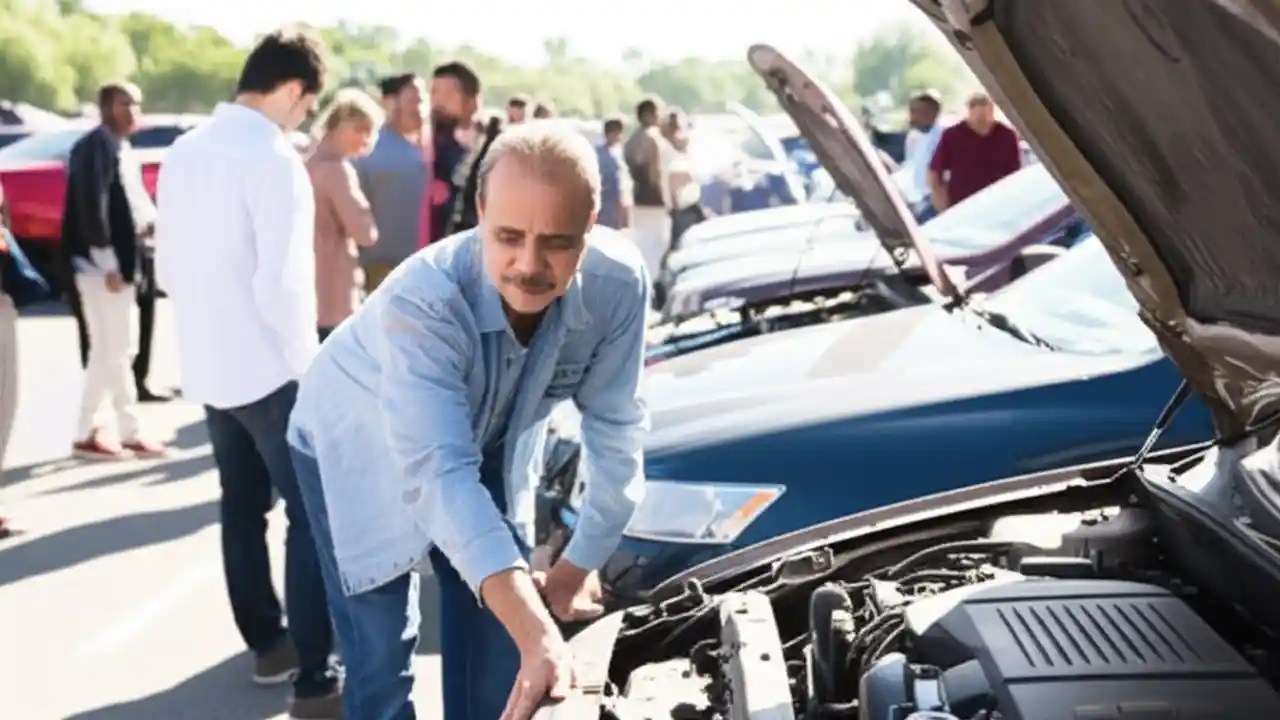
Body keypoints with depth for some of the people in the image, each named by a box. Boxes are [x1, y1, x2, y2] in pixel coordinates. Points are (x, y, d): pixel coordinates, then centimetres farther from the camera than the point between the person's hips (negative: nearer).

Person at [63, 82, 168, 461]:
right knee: (115, 348, -3)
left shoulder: (123, 149, 17)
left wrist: (150, 220, 0)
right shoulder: (96, 146, -13)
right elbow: (90, 206, -20)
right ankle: (131, 432, 4)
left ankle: (87, 432, 19)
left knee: (110, 348, 12)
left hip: (119, 263, 10)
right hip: (101, 265, -10)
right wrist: (108, 263, -21)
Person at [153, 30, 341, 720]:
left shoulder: (184, 152, 7)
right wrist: (306, 358, -9)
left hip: (206, 364, 8)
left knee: (243, 507, 17)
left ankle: (266, 642, 29)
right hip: (269, 368, -8)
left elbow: (168, 264, 14)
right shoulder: (272, 157, -18)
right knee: (313, 516, -3)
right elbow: (281, 283, -21)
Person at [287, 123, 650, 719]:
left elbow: (614, 426, -16)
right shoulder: (420, 302, -43)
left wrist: (581, 562, -12)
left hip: (488, 443, 4)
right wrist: (538, 635, -60)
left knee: (496, 648, 5)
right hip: (359, 449, -4)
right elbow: (438, 473, -50)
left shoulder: (618, 283, -30)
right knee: (382, 659, -6)